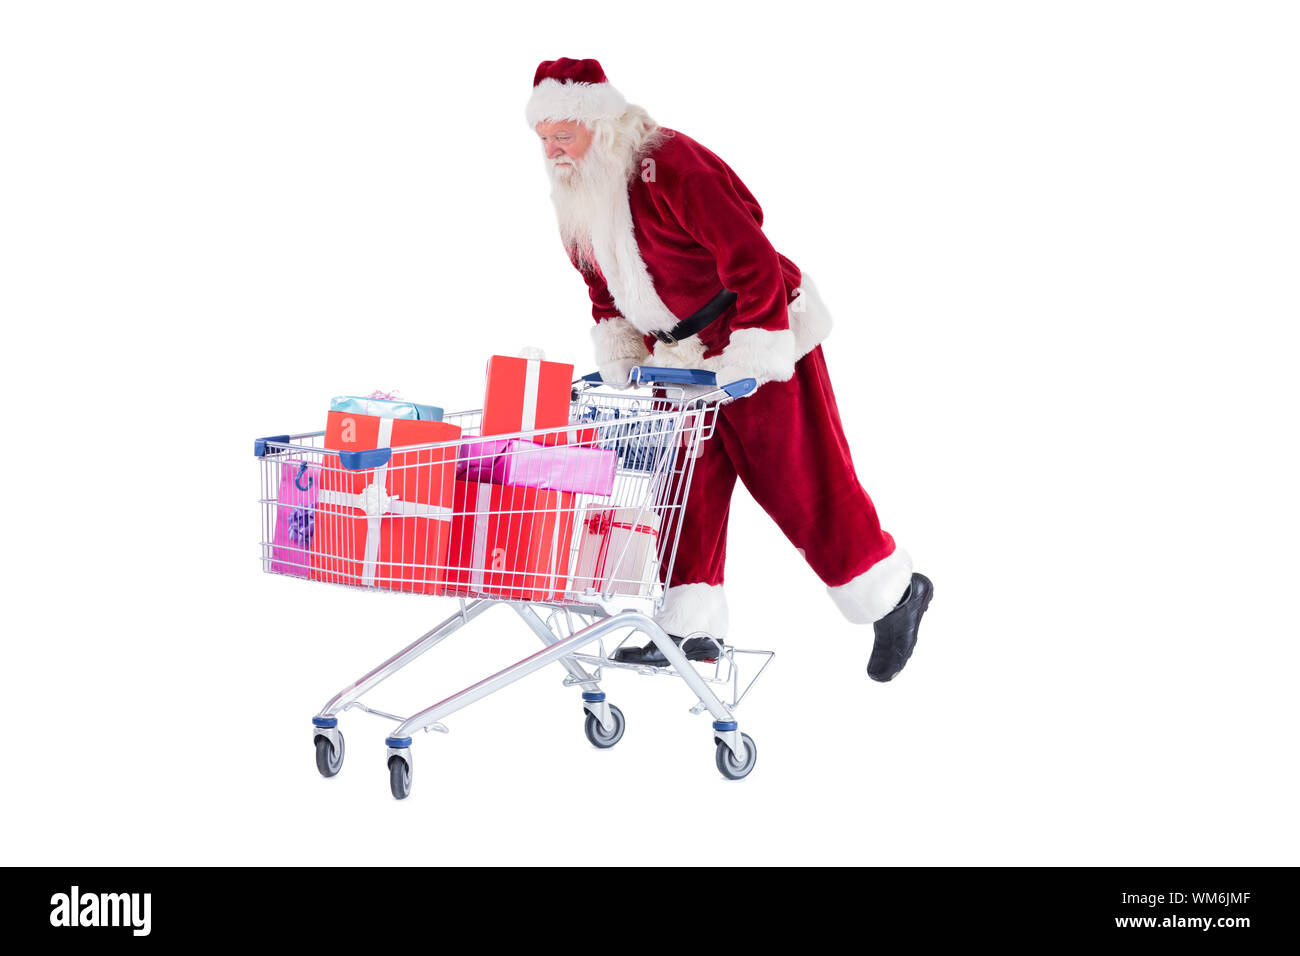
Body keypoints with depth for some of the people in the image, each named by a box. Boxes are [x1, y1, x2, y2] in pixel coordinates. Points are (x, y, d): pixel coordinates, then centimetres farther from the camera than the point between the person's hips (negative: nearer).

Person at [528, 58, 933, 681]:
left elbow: (753, 261, -27)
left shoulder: (671, 167, -26)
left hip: (760, 342, -8)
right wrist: (617, 352, 4)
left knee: (799, 480, -4)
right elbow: (604, 281, 17)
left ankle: (894, 593, 12)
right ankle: (691, 629, 10)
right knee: (687, 485, 5)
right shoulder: (578, 192, 2)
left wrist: (750, 360, -26)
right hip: (681, 355, 8)